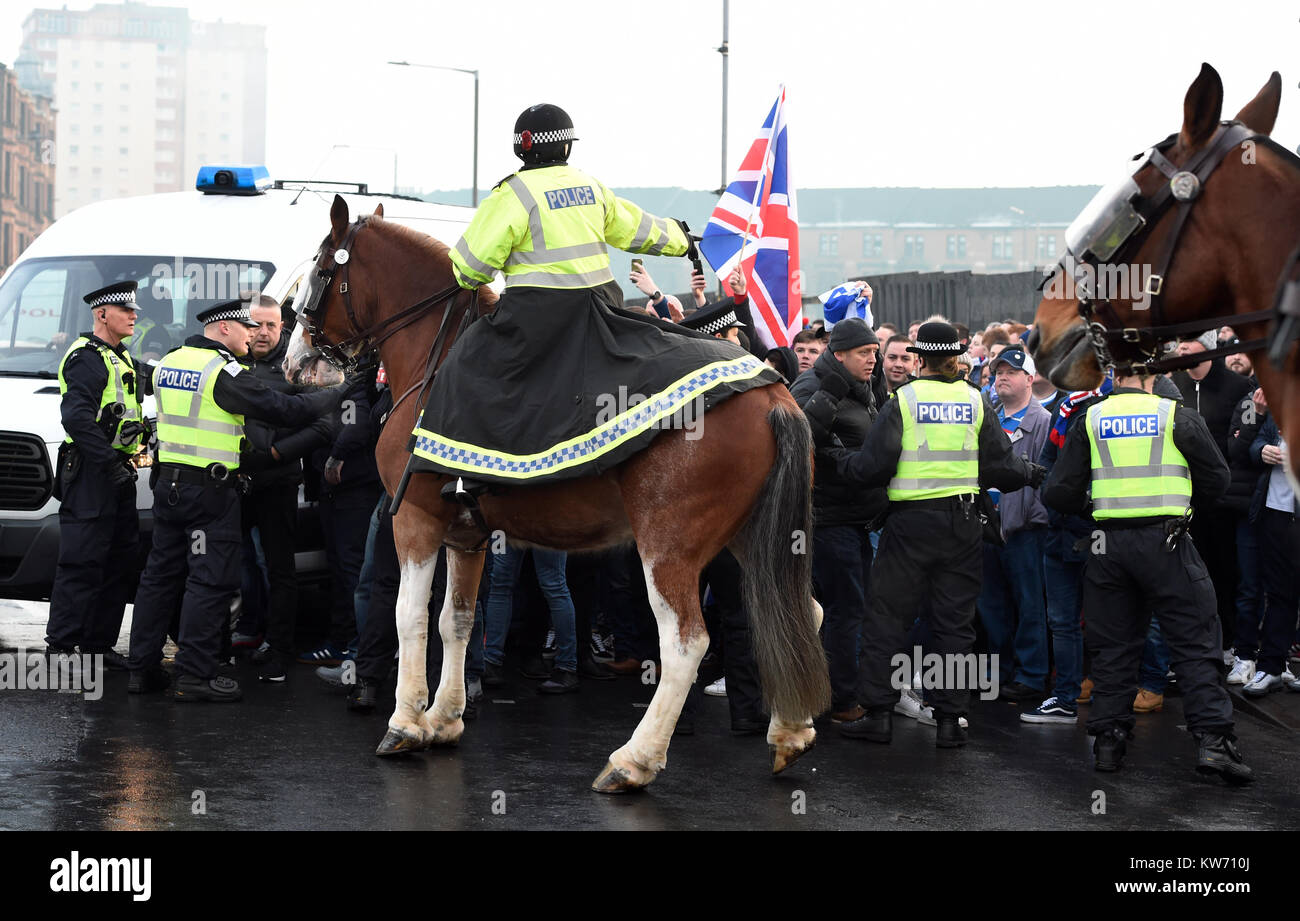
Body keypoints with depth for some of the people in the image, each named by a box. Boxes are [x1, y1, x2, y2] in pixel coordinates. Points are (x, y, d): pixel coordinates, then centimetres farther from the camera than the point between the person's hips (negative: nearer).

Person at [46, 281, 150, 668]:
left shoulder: (121, 357, 20)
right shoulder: (87, 357, -12)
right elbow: (76, 416, -24)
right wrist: (109, 460, -25)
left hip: (117, 473, 10)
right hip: (90, 475, -10)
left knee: (121, 558, 12)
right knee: (82, 563, -9)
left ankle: (99, 643, 20)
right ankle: (60, 646, -5)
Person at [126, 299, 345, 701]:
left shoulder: (168, 363, 10)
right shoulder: (225, 372, -14)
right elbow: (286, 409, -14)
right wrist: (335, 395, -1)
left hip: (168, 482, 8)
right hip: (211, 488, -8)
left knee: (161, 573, 13)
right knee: (211, 580, -3)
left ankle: (142, 667, 16)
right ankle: (194, 675, -4)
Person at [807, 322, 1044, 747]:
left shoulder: (903, 401, -4)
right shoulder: (976, 401, 3)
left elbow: (874, 466, -9)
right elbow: (999, 467, 3)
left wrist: (836, 456, 8)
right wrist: (1032, 473, 22)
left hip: (911, 521, -2)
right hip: (962, 521, 2)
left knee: (888, 616, 6)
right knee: (954, 620, 8)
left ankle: (878, 713, 6)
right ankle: (949, 719, 7)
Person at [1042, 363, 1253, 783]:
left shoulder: (1090, 420, 4)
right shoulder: (1178, 417, -1)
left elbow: (1059, 492, 2)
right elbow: (1216, 479, 4)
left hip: (1109, 544, 2)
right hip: (1167, 542, -2)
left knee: (1112, 646, 12)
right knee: (1195, 643, 2)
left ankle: (1108, 740, 13)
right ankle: (1212, 740, -6)